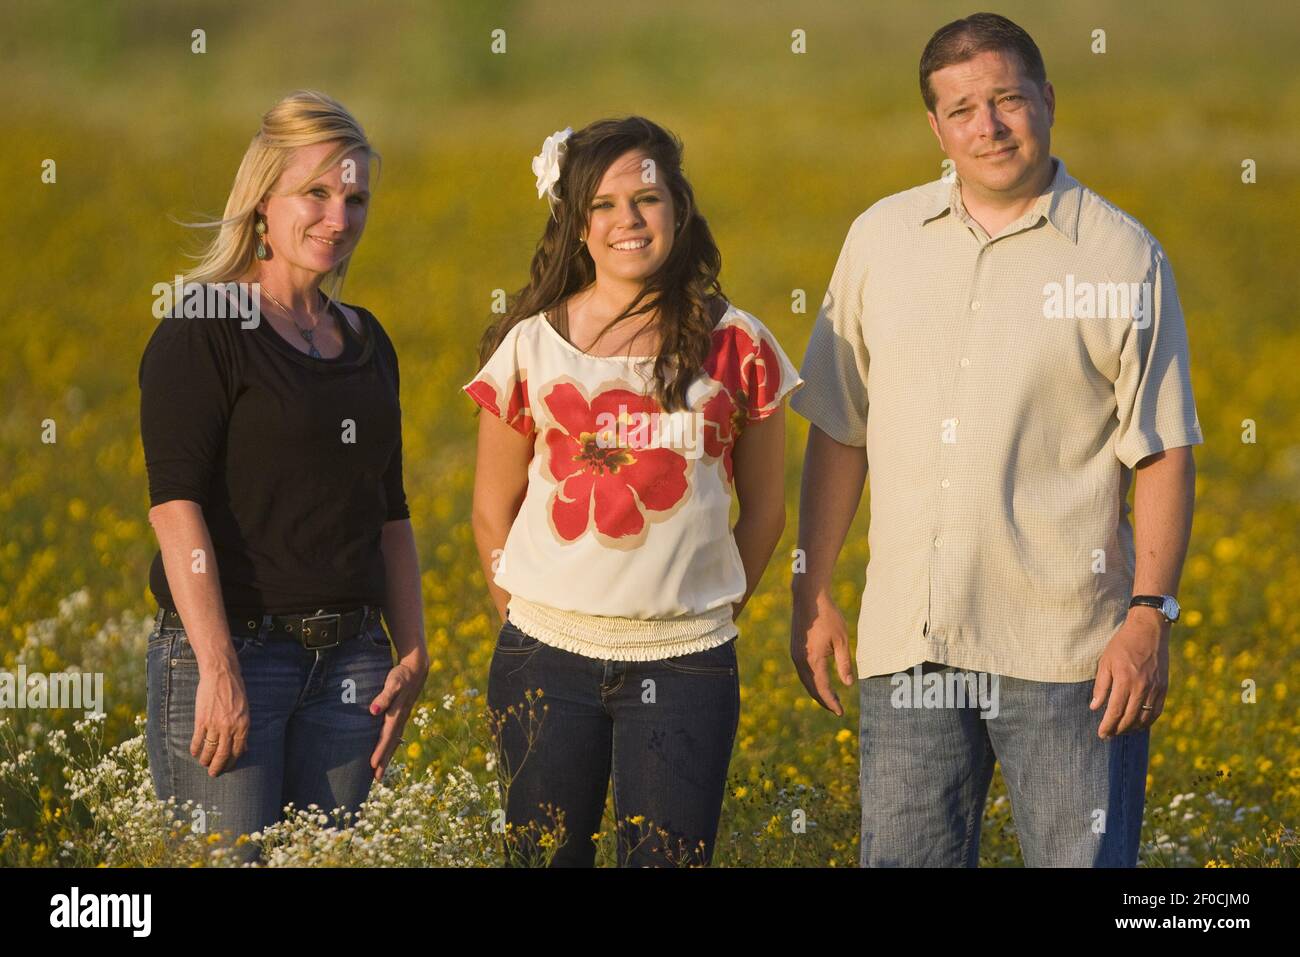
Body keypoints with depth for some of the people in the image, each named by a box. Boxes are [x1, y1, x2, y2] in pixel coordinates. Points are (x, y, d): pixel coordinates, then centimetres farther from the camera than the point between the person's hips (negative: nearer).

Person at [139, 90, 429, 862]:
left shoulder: (368, 342, 15)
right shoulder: (203, 334, -6)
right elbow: (176, 503, -13)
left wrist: (412, 653, 12)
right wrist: (218, 670, -19)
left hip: (350, 657, 6)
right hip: (230, 647, -6)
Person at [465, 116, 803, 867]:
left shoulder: (735, 346, 2)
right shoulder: (532, 346, 4)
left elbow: (764, 506, 11)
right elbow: (494, 511, 11)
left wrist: (711, 619, 8)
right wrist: (529, 622, 7)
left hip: (684, 664, -1)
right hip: (548, 659, 1)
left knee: (670, 857, -4)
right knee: (544, 857, 5)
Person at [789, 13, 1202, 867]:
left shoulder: (1125, 257, 0)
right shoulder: (881, 239, 10)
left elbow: (1164, 455, -2)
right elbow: (838, 434, 14)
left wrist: (1150, 615, -10)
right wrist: (814, 599, 11)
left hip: (1064, 646, -3)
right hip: (908, 641, 3)